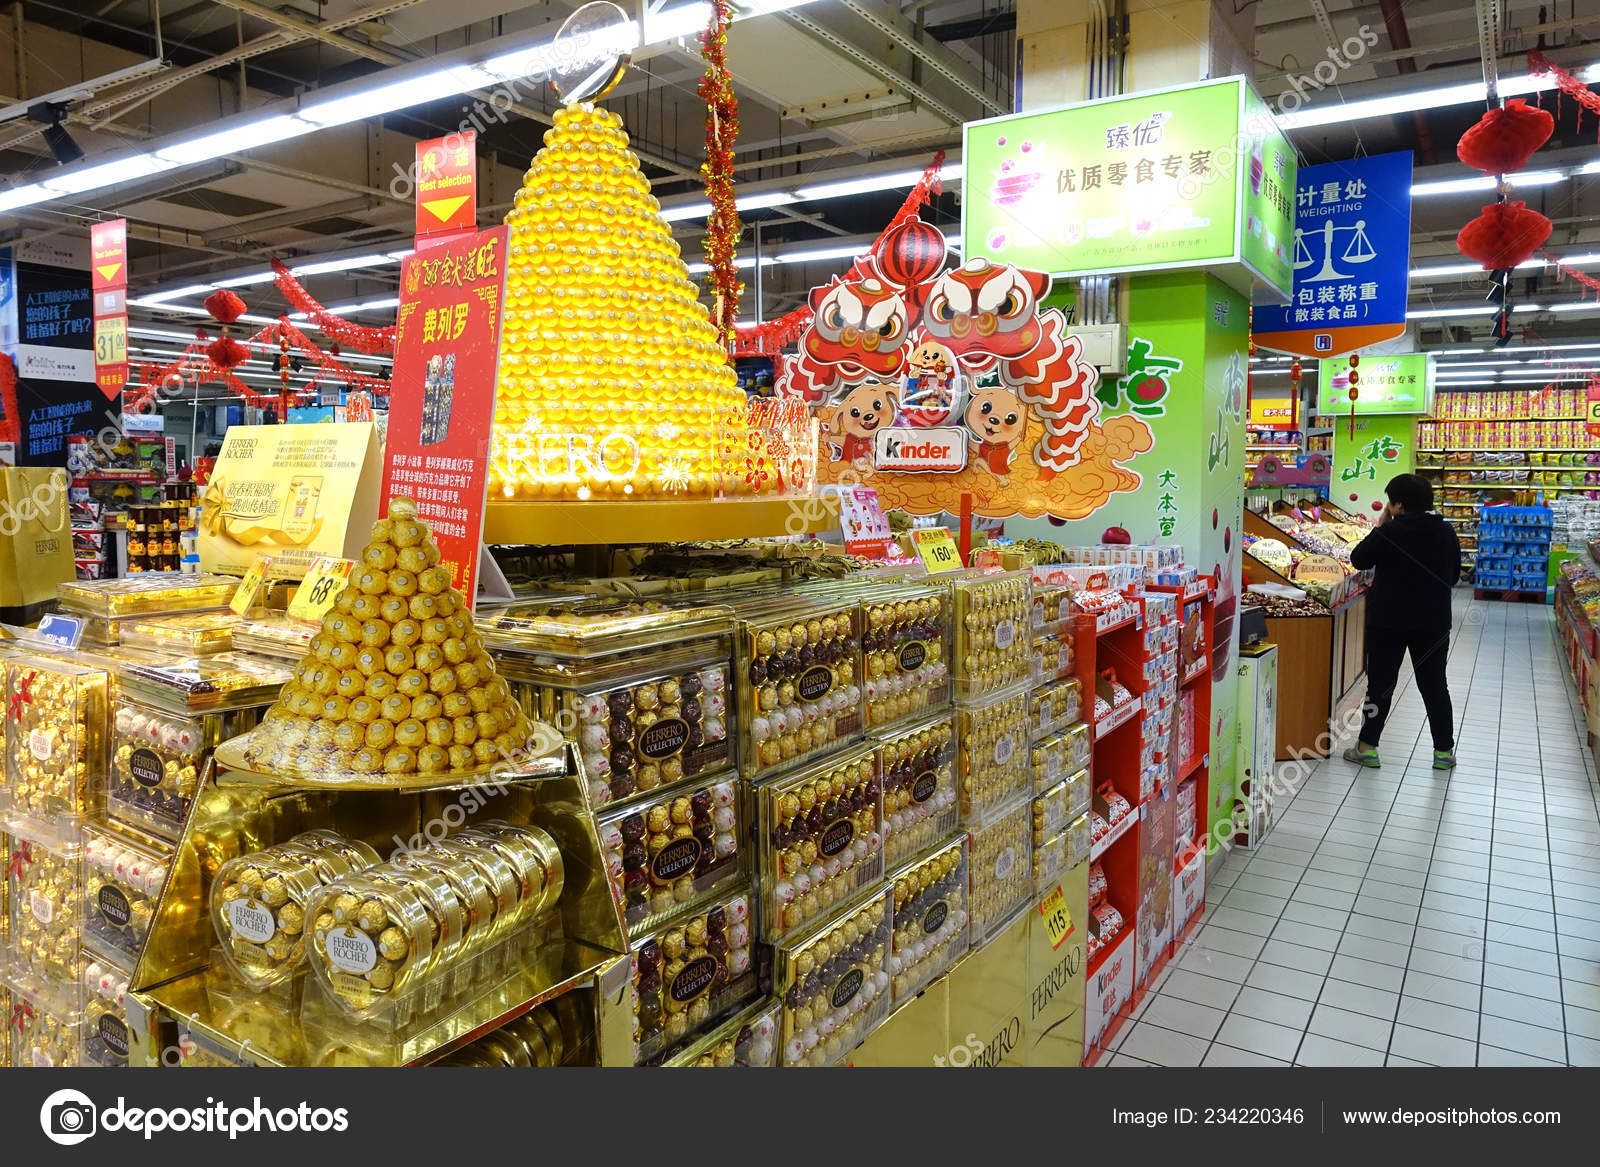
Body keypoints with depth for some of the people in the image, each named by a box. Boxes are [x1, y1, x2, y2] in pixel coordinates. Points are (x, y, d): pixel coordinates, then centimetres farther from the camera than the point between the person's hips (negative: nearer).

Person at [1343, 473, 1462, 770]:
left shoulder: (1389, 532, -14)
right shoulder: (1447, 533, 1)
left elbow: (1358, 559, -2)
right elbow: (1454, 576, 10)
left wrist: (1379, 525, 3)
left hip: (1388, 622, -3)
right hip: (1434, 623, 3)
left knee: (1380, 684, 5)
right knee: (1434, 685, 13)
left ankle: (1367, 748, 7)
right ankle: (1444, 751, 18)